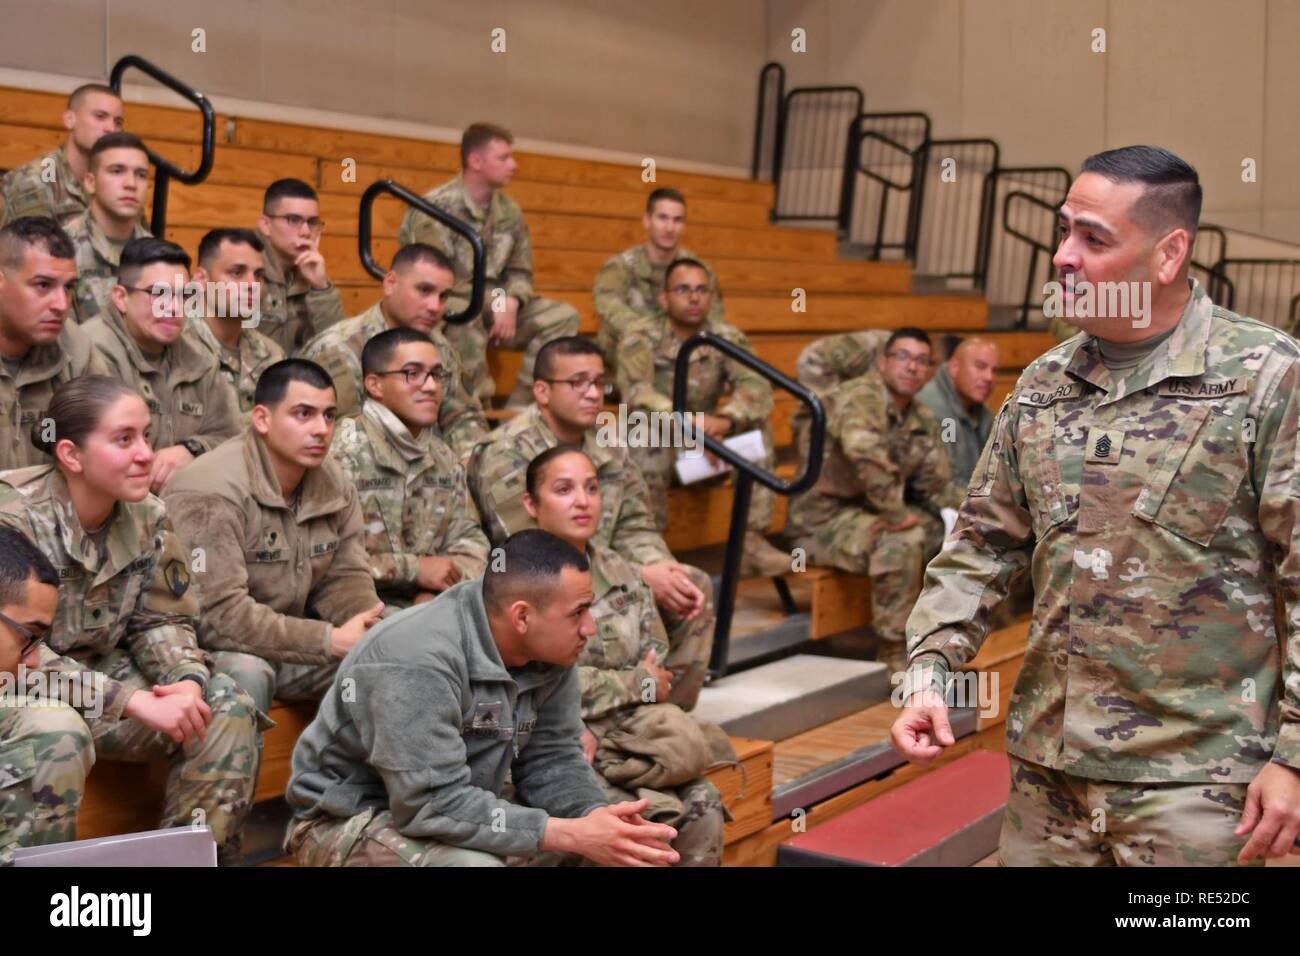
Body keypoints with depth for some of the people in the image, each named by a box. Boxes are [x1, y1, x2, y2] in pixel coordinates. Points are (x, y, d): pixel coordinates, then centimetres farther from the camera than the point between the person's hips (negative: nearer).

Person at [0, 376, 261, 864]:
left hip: (102, 672, 6)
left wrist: (187, 679, -19)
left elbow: (160, 621, 5)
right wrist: (134, 701, -32)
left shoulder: (148, 517, -2)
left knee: (229, 709, -11)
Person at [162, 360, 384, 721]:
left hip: (289, 646, 7)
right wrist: (332, 640, -29)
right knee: (246, 672, -37)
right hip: (209, 651, -7)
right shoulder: (210, 492, -23)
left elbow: (345, 577, 4)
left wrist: (371, 626, -21)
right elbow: (216, 613, -29)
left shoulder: (335, 484, 2)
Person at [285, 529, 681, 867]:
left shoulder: (551, 652, -7)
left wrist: (597, 817, -24)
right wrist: (572, 835, -35)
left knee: (602, 846, -7)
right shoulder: (418, 662, -31)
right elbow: (434, 804, -34)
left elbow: (551, 759, -3)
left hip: (461, 804, 7)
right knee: (475, 863, -33)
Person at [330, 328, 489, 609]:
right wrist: (414, 569, -12)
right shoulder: (342, 454, -10)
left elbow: (469, 540, 14)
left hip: (431, 603, 7)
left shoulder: (445, 459, 16)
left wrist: (438, 590, -7)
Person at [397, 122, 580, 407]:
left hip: (495, 307, 7)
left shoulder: (509, 211, 6)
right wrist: (496, 302, -22)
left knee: (563, 316, -10)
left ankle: (517, 410, -15)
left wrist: (510, 303, -14)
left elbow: (520, 272, 10)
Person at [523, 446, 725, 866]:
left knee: (702, 806, -19)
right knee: (643, 821, -28)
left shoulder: (623, 575, 10)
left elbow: (660, 671, 4)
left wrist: (597, 731, -13)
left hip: (622, 733, 5)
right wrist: (639, 685, -8)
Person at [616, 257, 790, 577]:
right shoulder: (640, 337, -11)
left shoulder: (727, 338, -2)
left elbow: (756, 386, -19)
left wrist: (727, 419, -41)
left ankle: (752, 541, -17)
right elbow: (636, 392, -28)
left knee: (757, 422, -18)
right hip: (652, 450, -3)